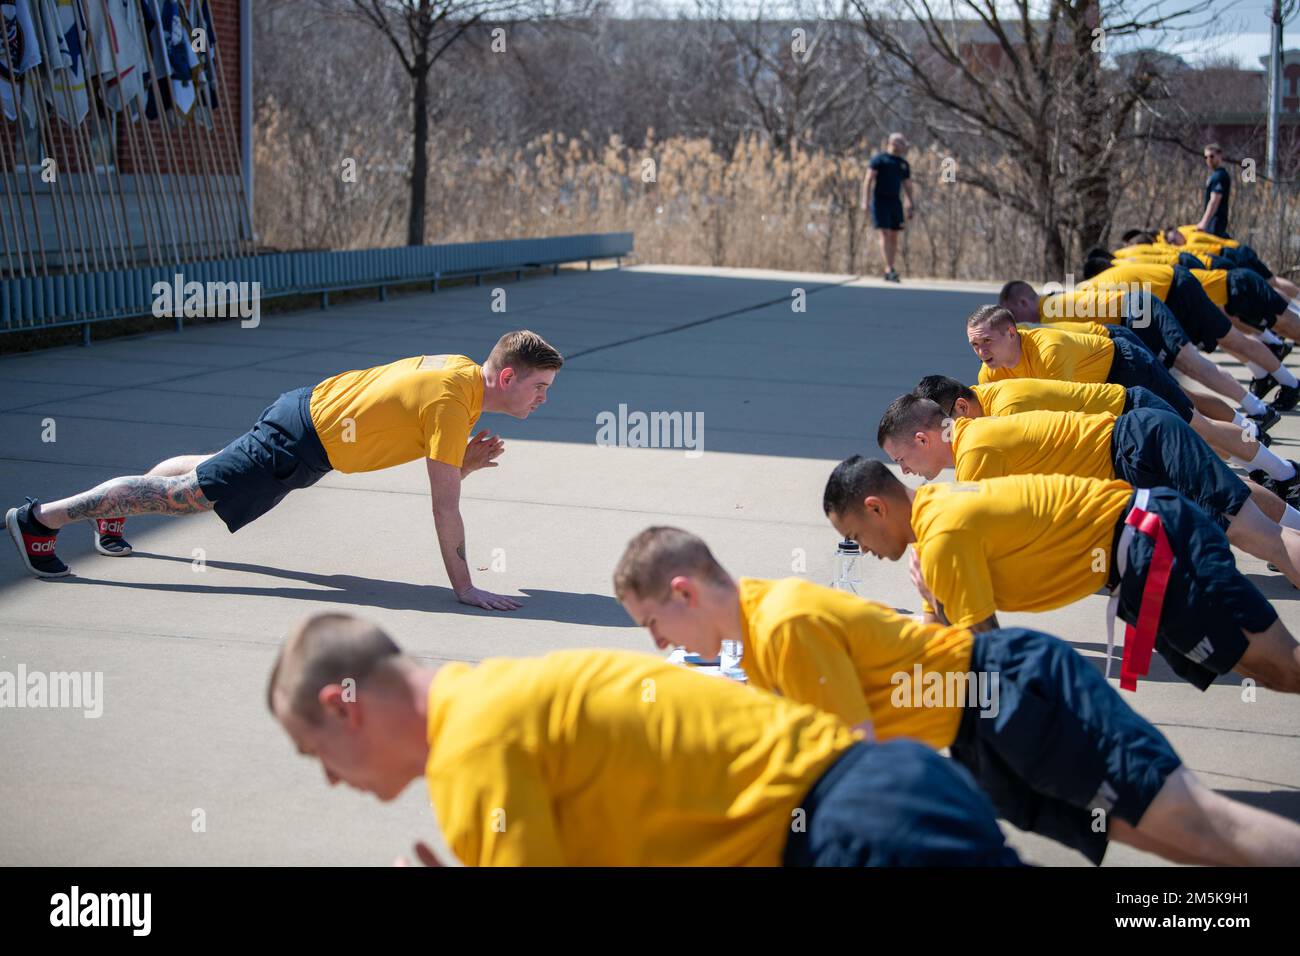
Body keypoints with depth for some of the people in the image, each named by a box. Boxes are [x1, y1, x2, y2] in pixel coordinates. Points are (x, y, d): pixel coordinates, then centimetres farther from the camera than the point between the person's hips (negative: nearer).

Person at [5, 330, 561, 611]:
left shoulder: (460, 368, 2)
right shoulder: (453, 403, -26)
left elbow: (440, 473, 14)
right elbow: (444, 503, -26)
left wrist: (468, 461, -7)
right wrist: (463, 587, -22)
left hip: (306, 407, 9)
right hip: (300, 446, -9)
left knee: (208, 470, 30)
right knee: (185, 495, 0)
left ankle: (115, 507, 51)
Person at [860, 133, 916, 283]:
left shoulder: (904, 164, 15)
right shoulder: (879, 159, -2)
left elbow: (907, 186, 19)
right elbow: (869, 179, -7)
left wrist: (912, 205, 13)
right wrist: (865, 200, -16)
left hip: (895, 202, 6)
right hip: (880, 200, -6)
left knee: (894, 235, 3)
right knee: (885, 234, -12)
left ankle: (888, 273, 7)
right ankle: (889, 269, -18)